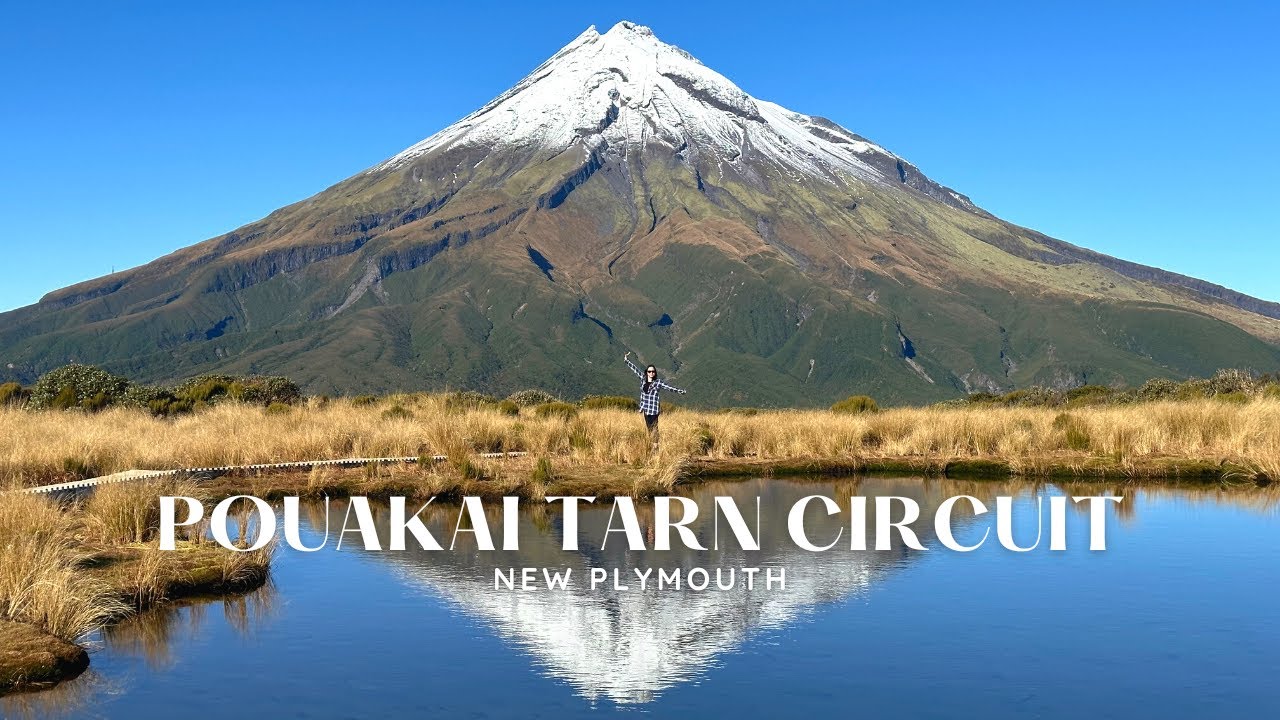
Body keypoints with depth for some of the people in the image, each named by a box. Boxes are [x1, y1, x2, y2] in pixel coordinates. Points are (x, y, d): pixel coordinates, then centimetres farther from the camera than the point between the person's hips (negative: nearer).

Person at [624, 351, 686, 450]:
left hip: (653, 409, -5)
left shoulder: (658, 382, -4)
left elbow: (668, 387, -10)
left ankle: (655, 446, -2)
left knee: (653, 428, -4)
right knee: (647, 428, 10)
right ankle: (649, 445, 16)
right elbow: (635, 369, 15)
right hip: (645, 408, 5)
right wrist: (626, 360, 21)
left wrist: (679, 391, -21)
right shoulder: (643, 379, 8)